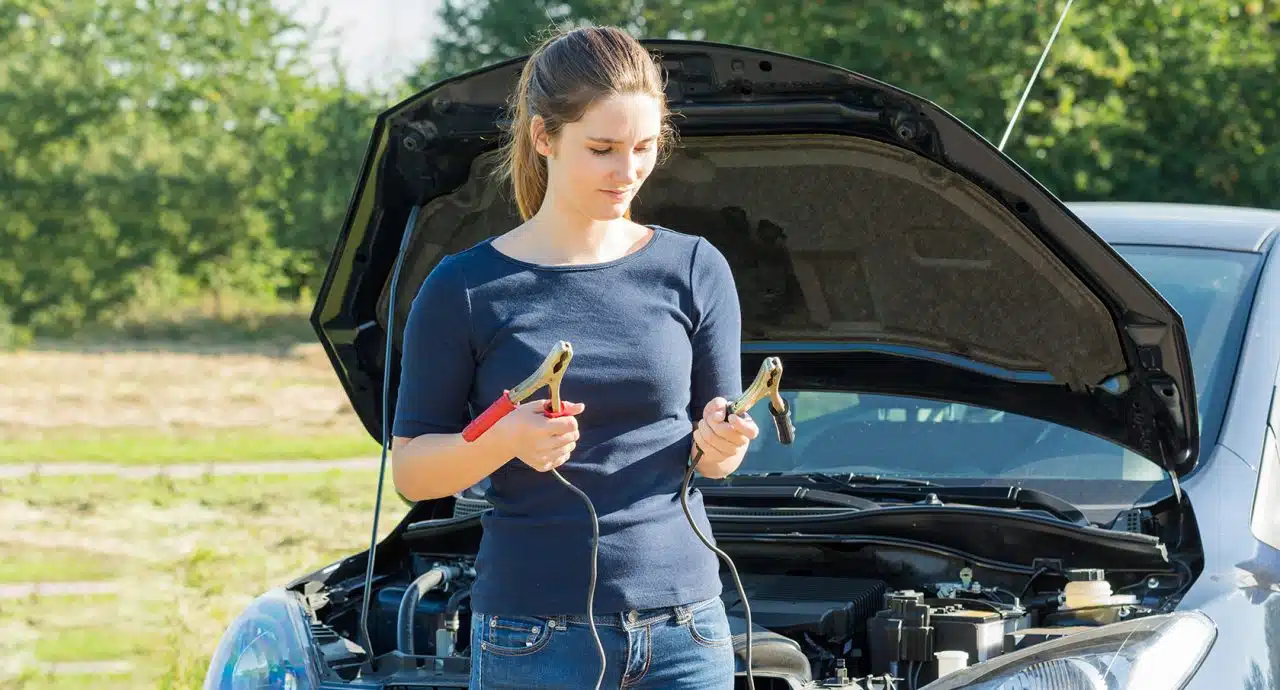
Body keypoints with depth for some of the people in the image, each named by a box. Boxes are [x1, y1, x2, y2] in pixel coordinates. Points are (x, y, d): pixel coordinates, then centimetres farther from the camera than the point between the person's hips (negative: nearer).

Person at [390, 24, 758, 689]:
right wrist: (503, 441, -19)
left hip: (685, 630, 2)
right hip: (535, 634, -2)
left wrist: (720, 445, -12)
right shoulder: (466, 289, -2)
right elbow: (410, 470, 0)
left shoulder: (694, 271, 5)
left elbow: (712, 458, 12)